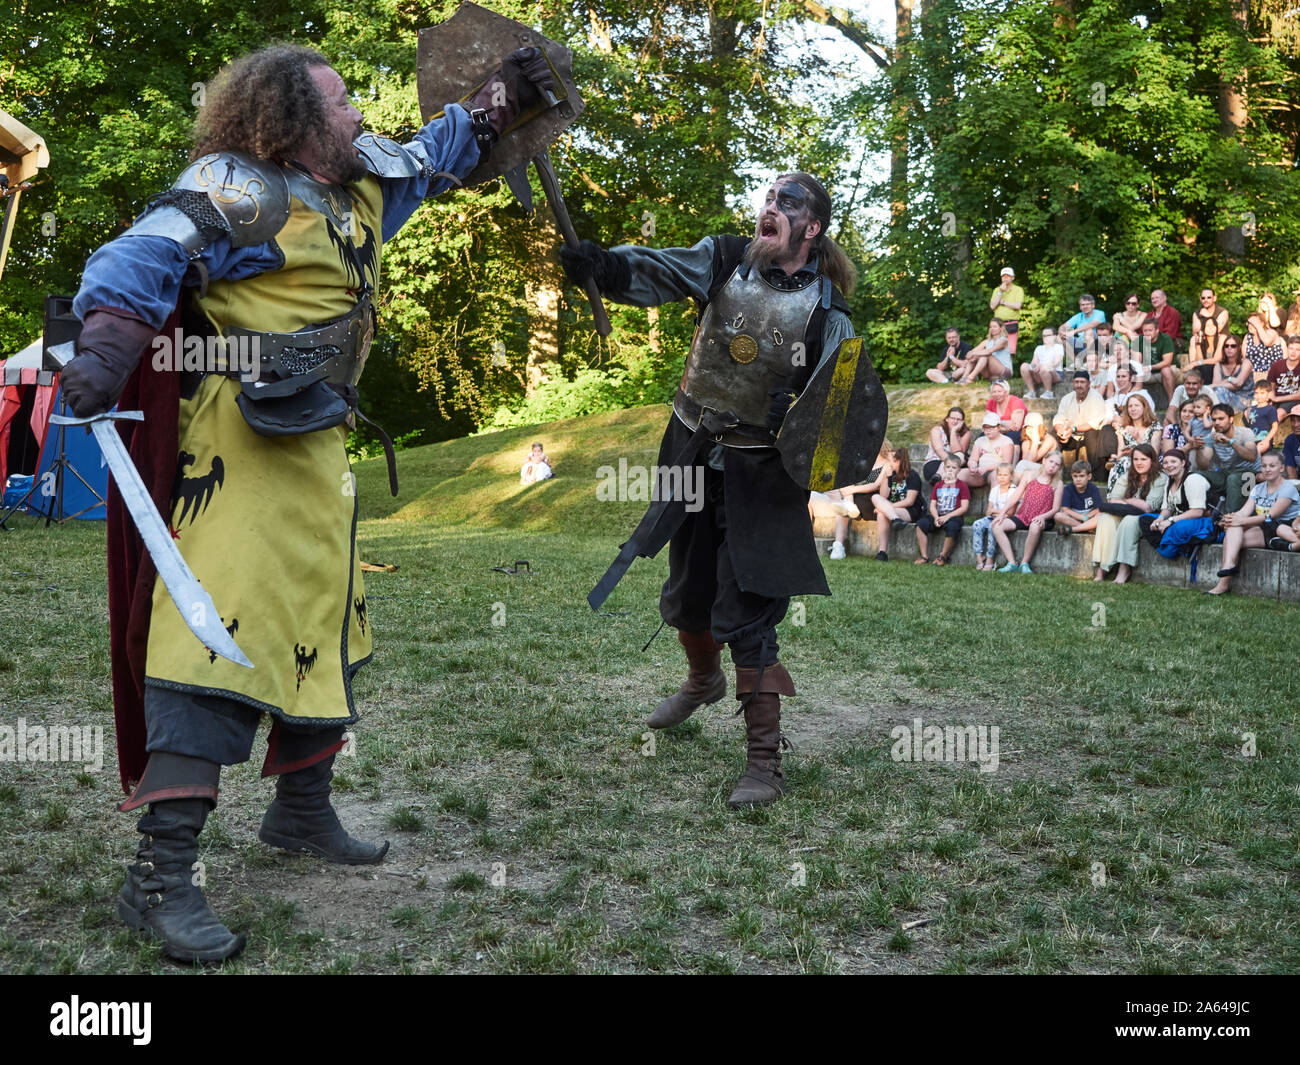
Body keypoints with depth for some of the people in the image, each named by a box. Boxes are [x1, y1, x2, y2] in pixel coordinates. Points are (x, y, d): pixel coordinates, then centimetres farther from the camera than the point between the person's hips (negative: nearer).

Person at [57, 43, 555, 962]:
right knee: (219, 638, -17)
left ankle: (302, 809, 37)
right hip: (236, 448, -10)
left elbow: (434, 155, 32)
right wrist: (109, 346, -42)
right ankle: (161, 876, -15)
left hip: (314, 446, 10)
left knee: (327, 625, 18)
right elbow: (146, 256, -26)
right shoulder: (239, 190, -13)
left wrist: (503, 98, 25)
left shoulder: (361, 182, 13)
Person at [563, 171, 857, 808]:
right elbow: (657, 271, -20)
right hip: (694, 460, 4)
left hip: (762, 475, -4)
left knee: (746, 617, -9)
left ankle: (765, 763, 2)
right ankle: (703, 681, 53)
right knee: (685, 598, 21)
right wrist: (606, 265, -41)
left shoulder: (826, 313, -8)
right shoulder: (724, 261, -3)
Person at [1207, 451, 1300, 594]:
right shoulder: (1258, 489, 18)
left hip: (1283, 530, -6)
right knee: (1232, 529, -23)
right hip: (1263, 531, 6)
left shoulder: (1288, 488, -5)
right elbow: (1245, 511, 4)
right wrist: (1231, 519, -21)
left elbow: (1271, 515, -17)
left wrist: (1241, 520, -25)